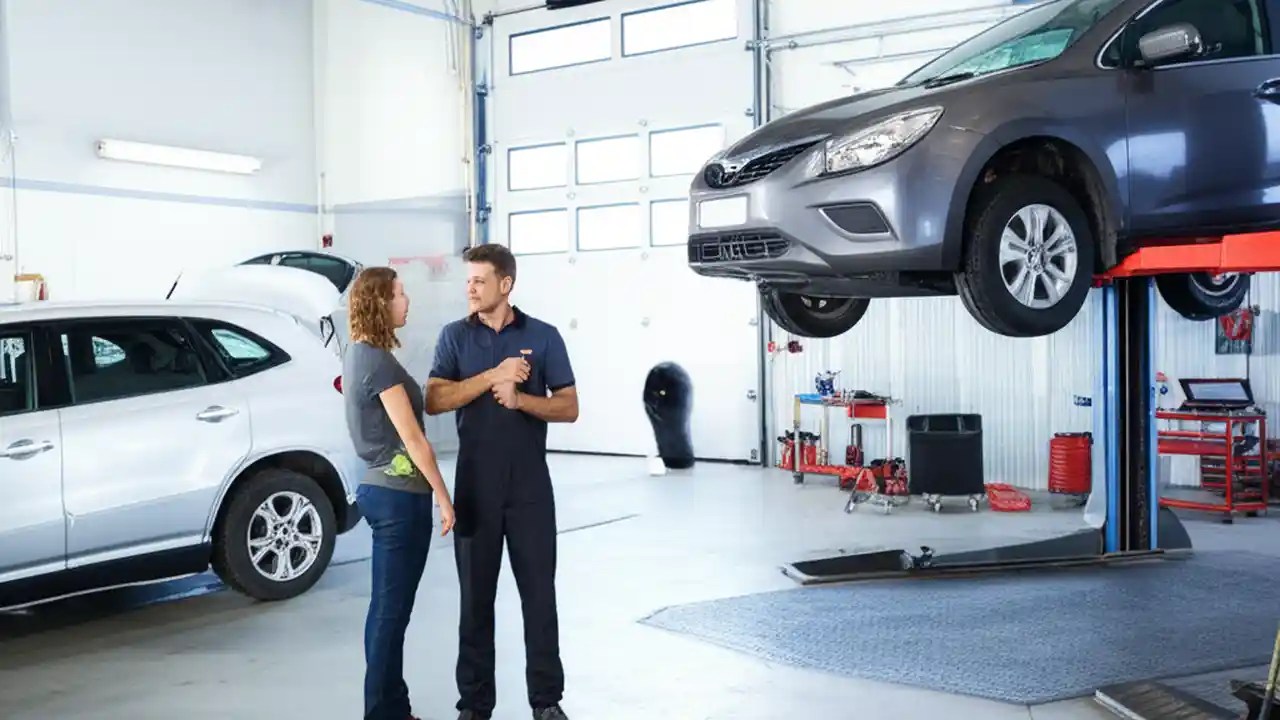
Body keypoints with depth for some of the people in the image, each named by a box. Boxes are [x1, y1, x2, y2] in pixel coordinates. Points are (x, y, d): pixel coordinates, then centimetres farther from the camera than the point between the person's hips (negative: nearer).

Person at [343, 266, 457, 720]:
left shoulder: (356, 354, 11)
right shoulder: (378, 361, -18)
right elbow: (412, 438, -17)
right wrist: (444, 498, -13)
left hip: (380, 487, 10)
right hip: (400, 494, -10)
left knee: (386, 608, 16)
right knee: (391, 611, 0)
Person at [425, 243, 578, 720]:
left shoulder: (543, 336, 2)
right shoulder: (455, 336, 5)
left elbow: (569, 408, 1)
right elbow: (434, 401, -7)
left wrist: (520, 398, -16)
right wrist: (494, 375, -15)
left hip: (530, 486, -1)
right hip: (474, 486, 1)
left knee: (539, 593, 4)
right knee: (476, 597, 7)